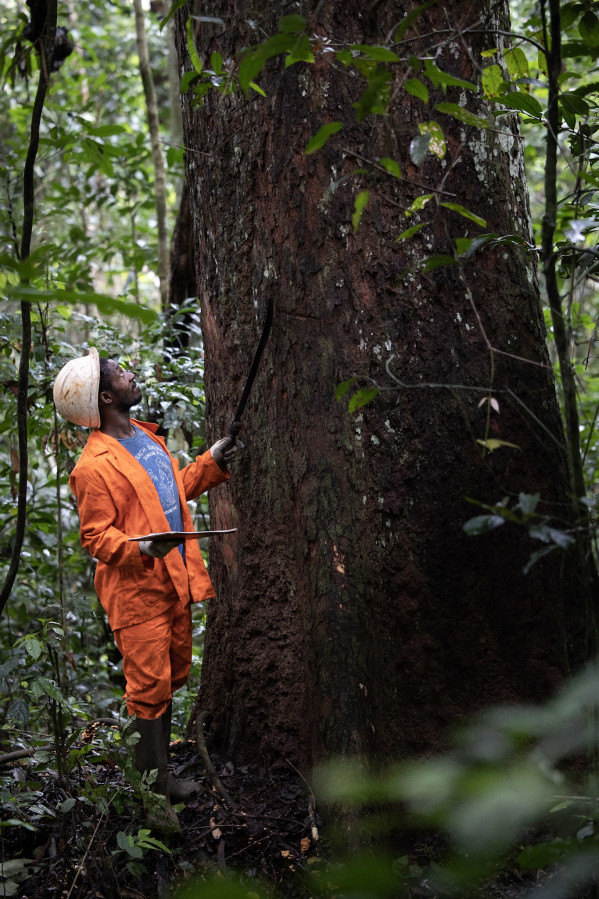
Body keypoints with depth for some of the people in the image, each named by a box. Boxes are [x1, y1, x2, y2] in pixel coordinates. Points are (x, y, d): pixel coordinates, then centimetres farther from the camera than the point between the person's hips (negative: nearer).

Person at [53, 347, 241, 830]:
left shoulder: (146, 437, 10)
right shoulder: (95, 465, -17)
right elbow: (95, 537, -16)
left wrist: (212, 462, 15)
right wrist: (142, 548, -32)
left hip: (173, 582, 9)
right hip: (136, 591, -9)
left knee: (171, 679, 16)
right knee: (149, 689, -4)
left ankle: (161, 775, 29)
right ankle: (153, 795, 5)